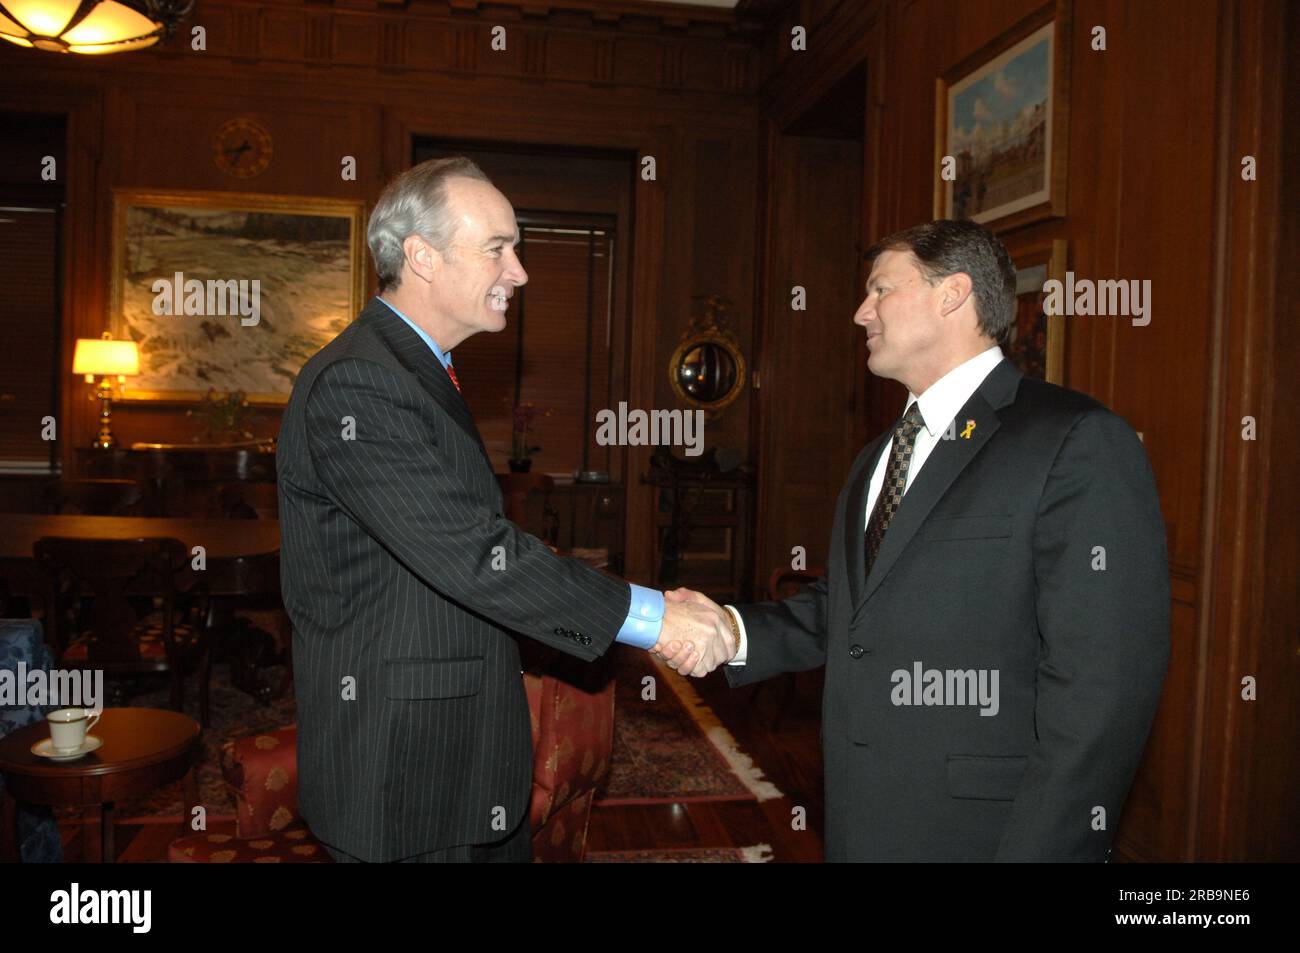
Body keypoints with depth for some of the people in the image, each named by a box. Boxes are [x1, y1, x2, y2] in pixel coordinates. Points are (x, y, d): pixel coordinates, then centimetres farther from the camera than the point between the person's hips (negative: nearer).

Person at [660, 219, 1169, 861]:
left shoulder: (1078, 442, -13)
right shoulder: (877, 458, 15)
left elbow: (1100, 690, -18)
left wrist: (1041, 847, -19)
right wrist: (733, 631, -1)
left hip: (981, 831, -7)